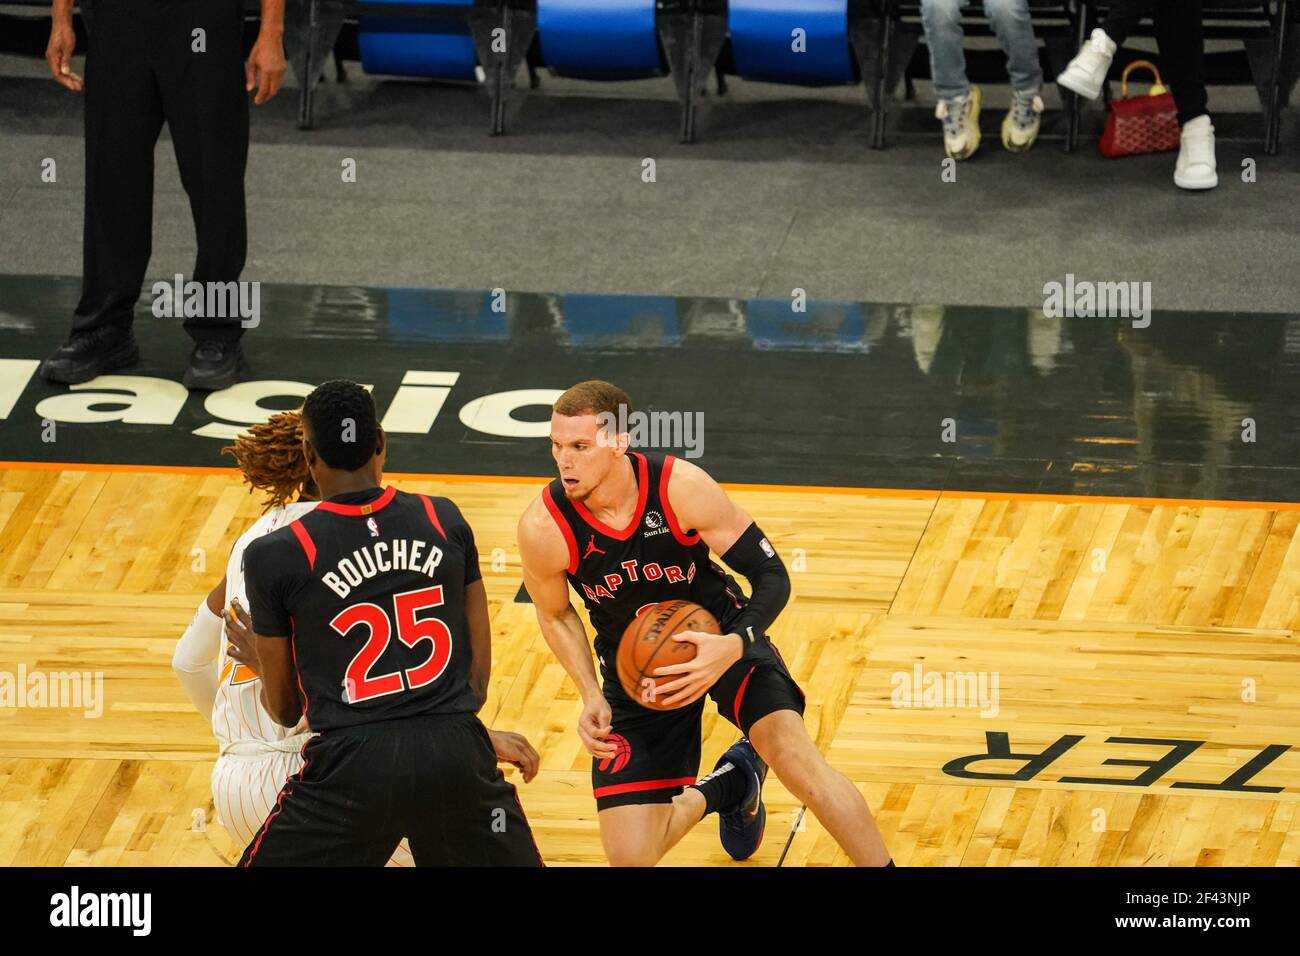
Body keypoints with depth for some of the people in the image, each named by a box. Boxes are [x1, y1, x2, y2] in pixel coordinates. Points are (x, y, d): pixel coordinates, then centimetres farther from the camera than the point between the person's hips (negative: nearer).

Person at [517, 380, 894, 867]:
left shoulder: (681, 487, -27)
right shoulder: (544, 529, -24)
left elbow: (772, 576, -20)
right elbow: (556, 615, -1)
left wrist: (734, 647, -38)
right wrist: (591, 697, -14)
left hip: (718, 632, -2)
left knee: (793, 755, -29)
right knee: (629, 856, -4)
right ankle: (732, 784, 29)